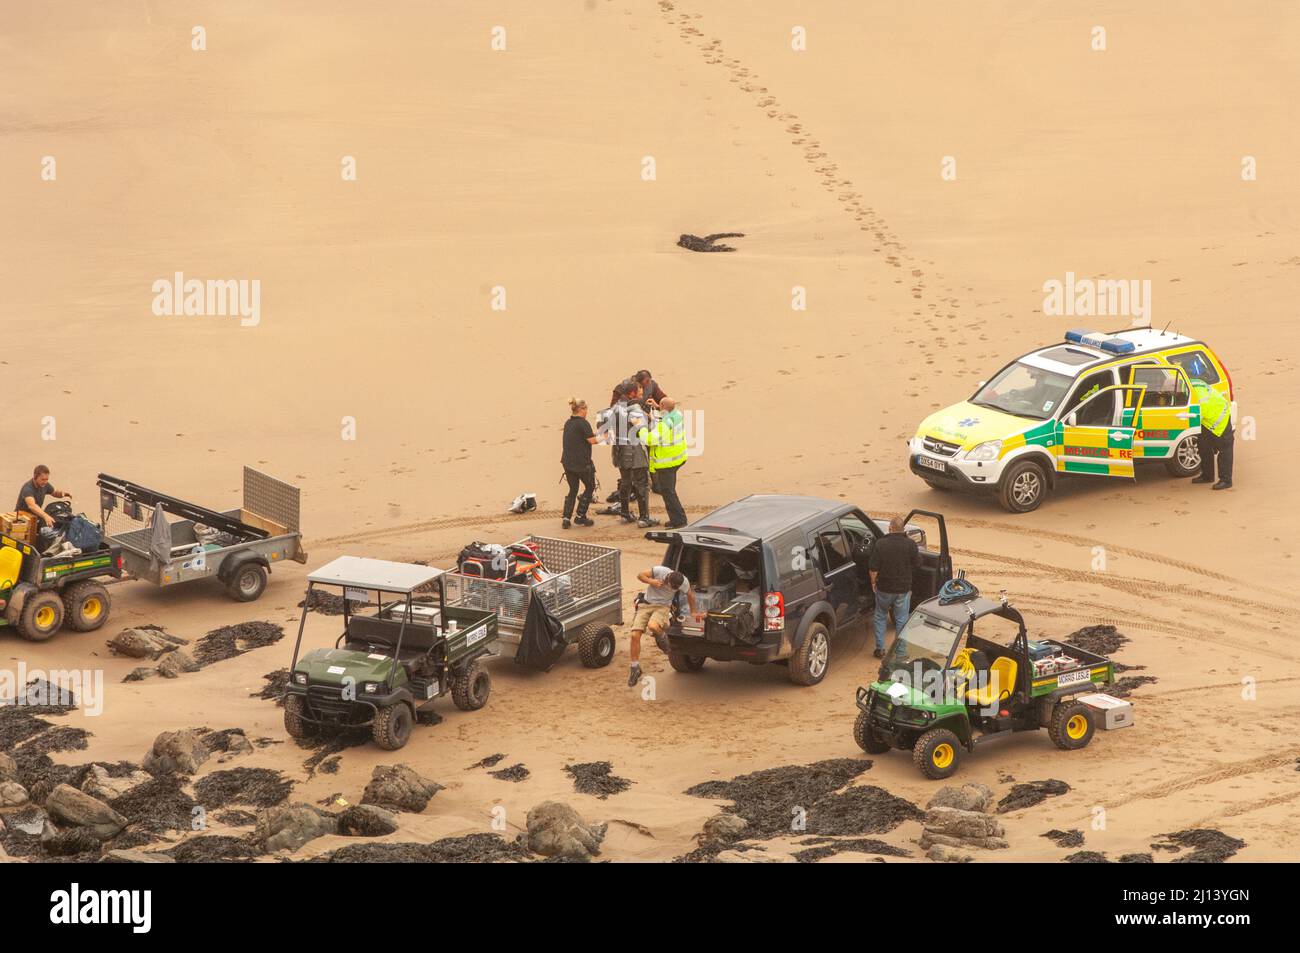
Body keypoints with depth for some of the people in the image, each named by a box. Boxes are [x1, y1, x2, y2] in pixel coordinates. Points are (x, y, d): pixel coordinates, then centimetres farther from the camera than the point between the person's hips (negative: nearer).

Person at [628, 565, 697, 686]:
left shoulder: (684, 582, -15)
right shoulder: (659, 571, -19)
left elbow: (690, 595, 8)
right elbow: (640, 575, -5)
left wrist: (693, 612, 19)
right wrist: (651, 581, -23)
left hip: (663, 607, -1)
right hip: (646, 604, 1)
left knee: (653, 626, -35)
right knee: (635, 635, -11)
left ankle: (661, 635, 5)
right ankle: (635, 668, 3)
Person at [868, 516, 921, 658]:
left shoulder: (880, 544, -12)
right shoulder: (910, 544, -13)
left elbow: (873, 568, -9)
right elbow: (917, 564, 0)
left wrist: (873, 582, 8)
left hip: (884, 588, 0)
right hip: (904, 588, 0)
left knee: (880, 617, 20)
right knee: (902, 620, 11)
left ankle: (880, 648, 20)